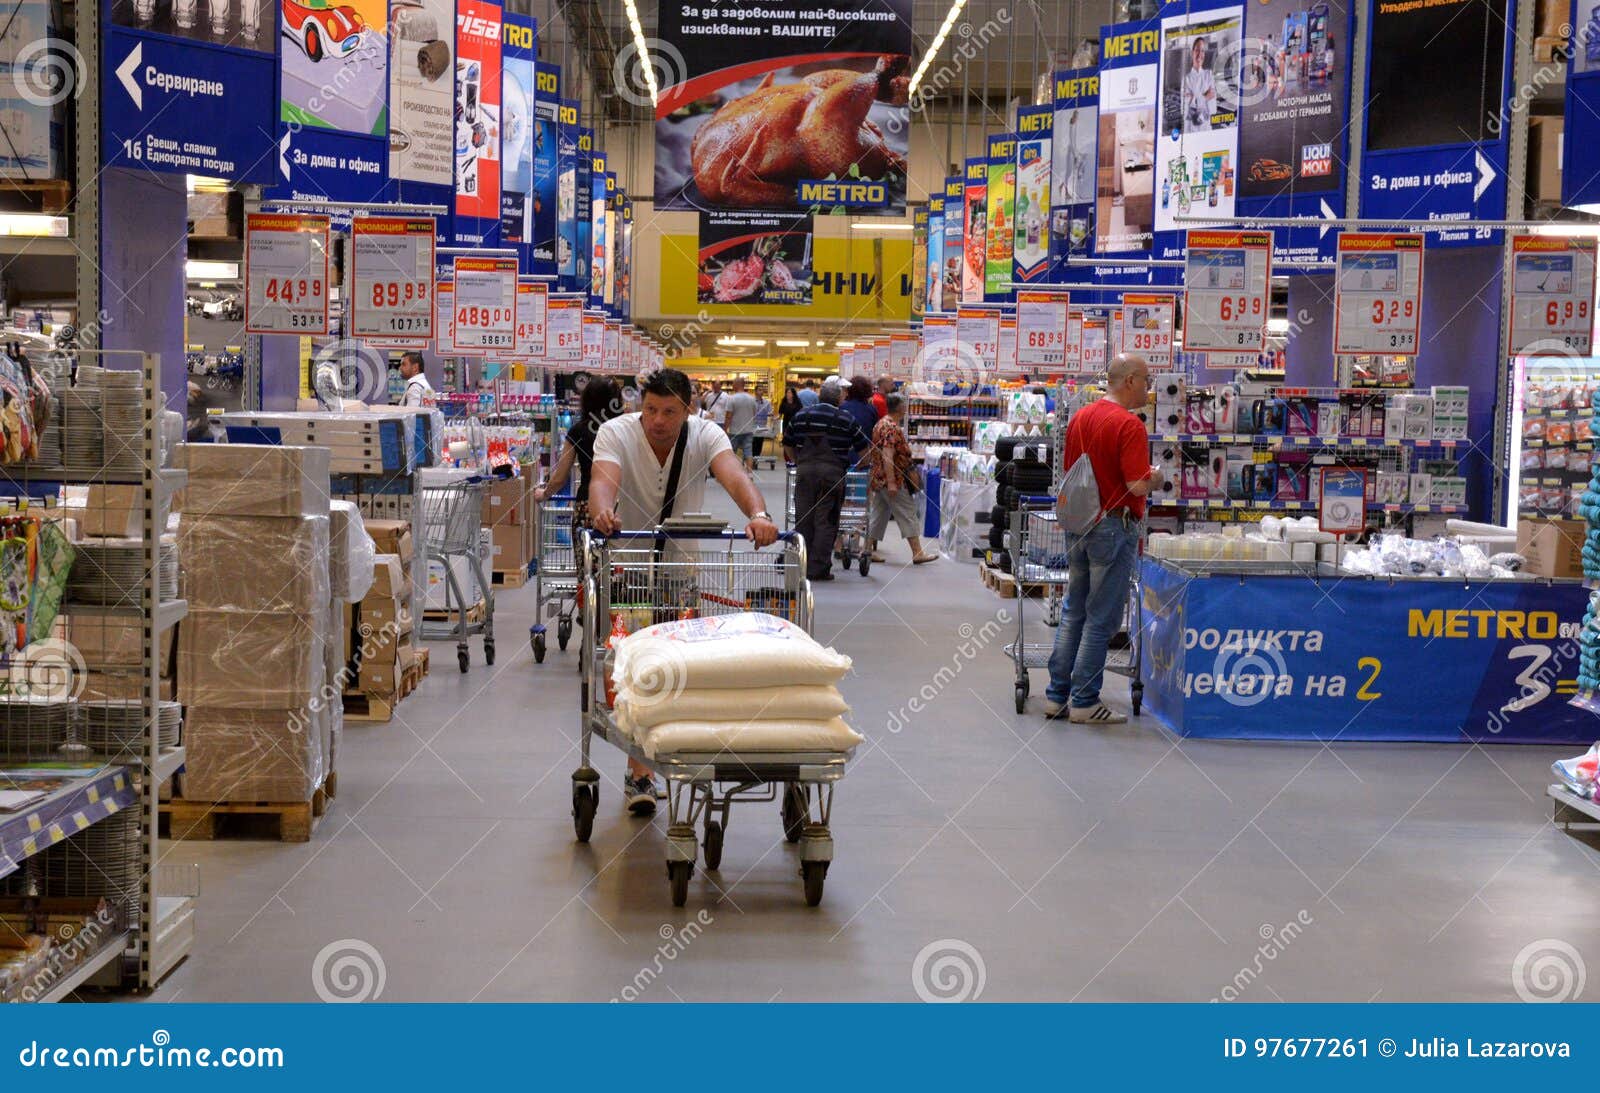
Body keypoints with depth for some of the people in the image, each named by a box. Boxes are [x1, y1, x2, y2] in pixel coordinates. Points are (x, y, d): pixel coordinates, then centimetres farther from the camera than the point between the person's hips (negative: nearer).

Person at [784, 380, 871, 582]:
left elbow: (788, 445, 17)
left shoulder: (801, 415, 11)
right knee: (826, 522, -1)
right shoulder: (846, 420, 2)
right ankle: (819, 569, -3)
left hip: (805, 472, 3)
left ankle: (801, 565, 13)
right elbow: (863, 448, 7)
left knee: (803, 520, 9)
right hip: (832, 473, -3)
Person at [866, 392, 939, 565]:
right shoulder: (892, 428, -17)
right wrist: (891, 483, -26)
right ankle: (917, 553, -4)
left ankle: (869, 549, 10)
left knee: (878, 514, 11)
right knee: (908, 514, -5)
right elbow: (887, 456, -24)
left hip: (878, 479, 10)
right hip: (893, 479, -10)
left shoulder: (881, 424, 15)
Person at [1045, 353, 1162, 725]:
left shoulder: (1079, 418, 8)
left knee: (1074, 614, 15)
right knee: (1101, 620, 0)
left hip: (1078, 525, 8)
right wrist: (1156, 476, -2)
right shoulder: (1129, 425, -17)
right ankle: (1084, 702, 4)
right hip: (1114, 527, -8)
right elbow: (1137, 485, -21)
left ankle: (1058, 695, 17)